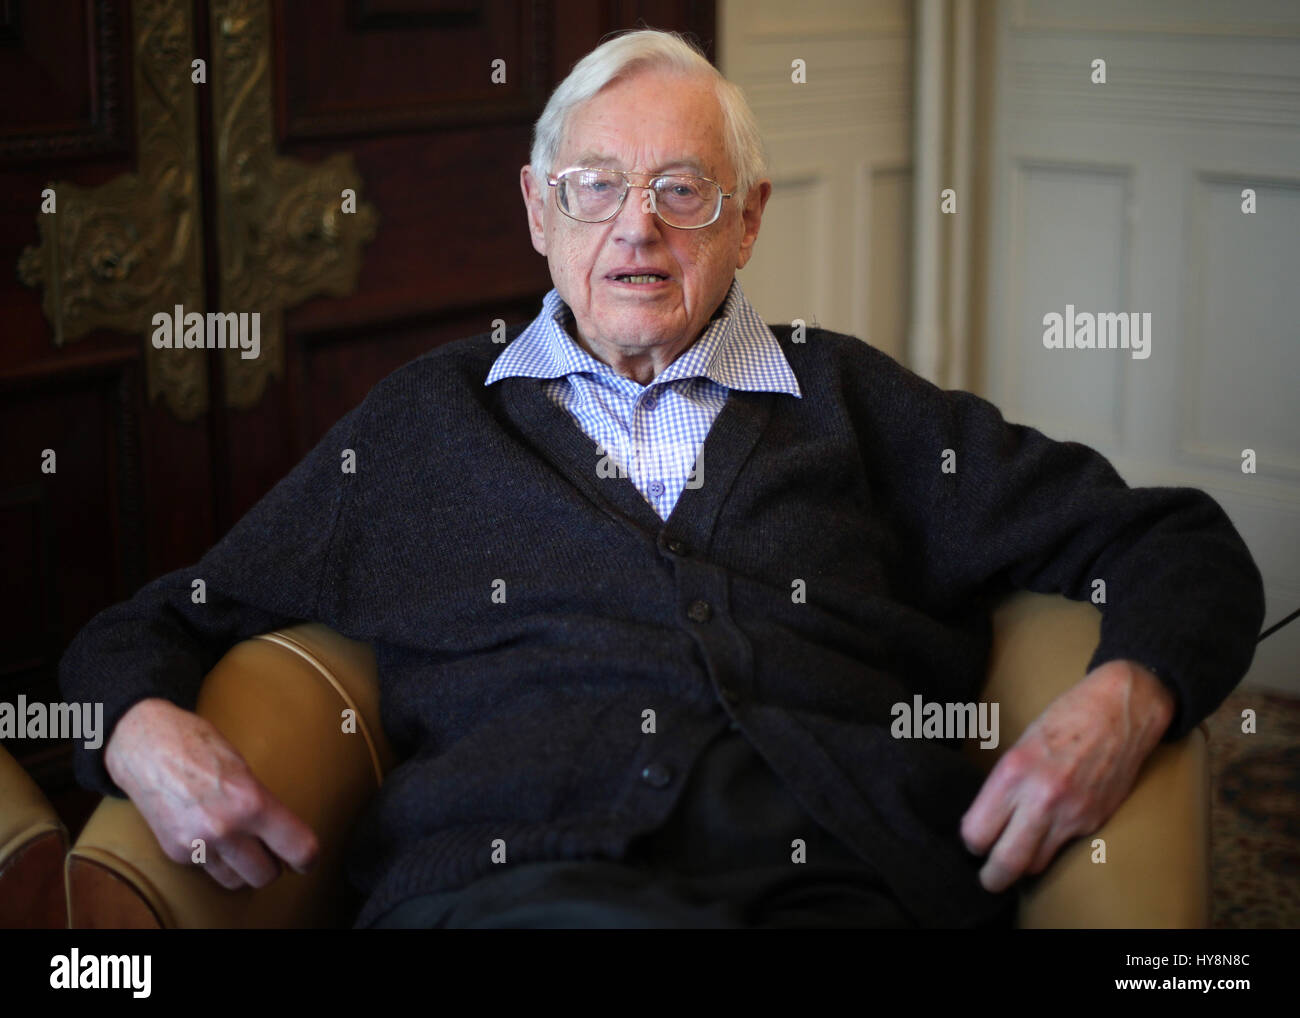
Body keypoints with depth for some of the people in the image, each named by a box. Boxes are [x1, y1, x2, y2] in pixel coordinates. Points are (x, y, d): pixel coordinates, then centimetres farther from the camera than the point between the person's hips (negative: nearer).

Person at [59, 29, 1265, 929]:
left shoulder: (858, 404, 22)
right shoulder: (419, 422, 22)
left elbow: (1176, 545, 22)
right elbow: (152, 629, 25)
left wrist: (1121, 702, -1)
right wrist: (144, 732, -1)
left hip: (833, 890, 2)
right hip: (491, 883, -1)